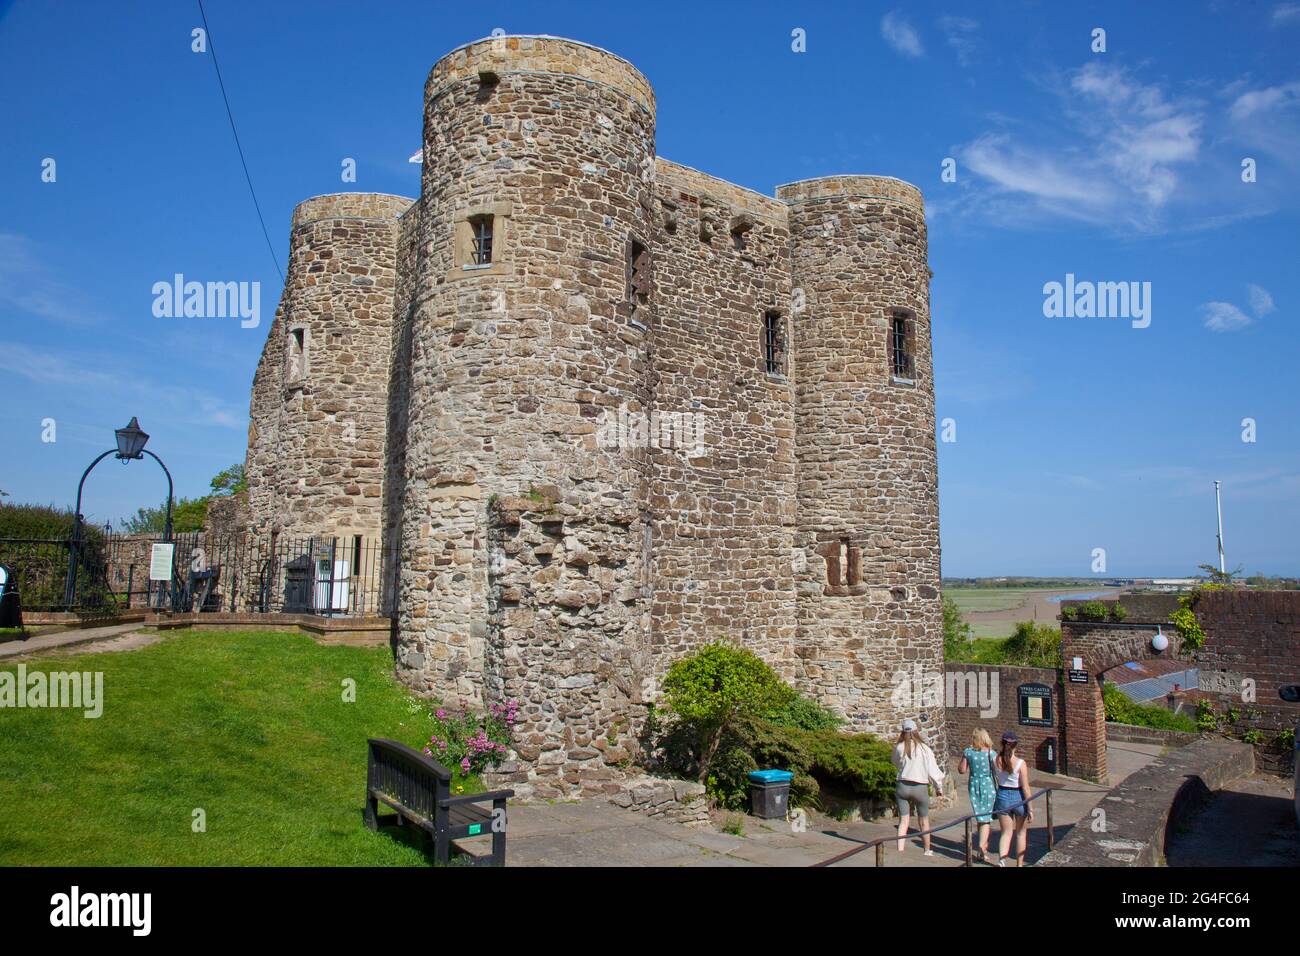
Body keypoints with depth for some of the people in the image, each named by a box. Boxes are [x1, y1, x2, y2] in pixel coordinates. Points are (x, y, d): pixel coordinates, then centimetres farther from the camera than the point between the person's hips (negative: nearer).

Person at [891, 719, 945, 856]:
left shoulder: (899, 748, -4)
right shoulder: (924, 748, -9)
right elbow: (932, 770, -5)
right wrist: (939, 787, 6)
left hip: (902, 786, 1)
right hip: (920, 788, -1)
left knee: (903, 820, 5)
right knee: (924, 821, 16)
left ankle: (900, 850, -2)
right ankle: (927, 850, 29)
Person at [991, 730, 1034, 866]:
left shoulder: (995, 761, -7)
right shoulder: (1021, 764, -18)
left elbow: (994, 780, 3)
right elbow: (1025, 788, -15)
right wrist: (1030, 809, -7)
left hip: (1002, 797, 3)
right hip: (1018, 798, -2)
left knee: (1006, 833, 13)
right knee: (1021, 833, 19)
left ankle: (1001, 859, -9)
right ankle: (1019, 864, 29)